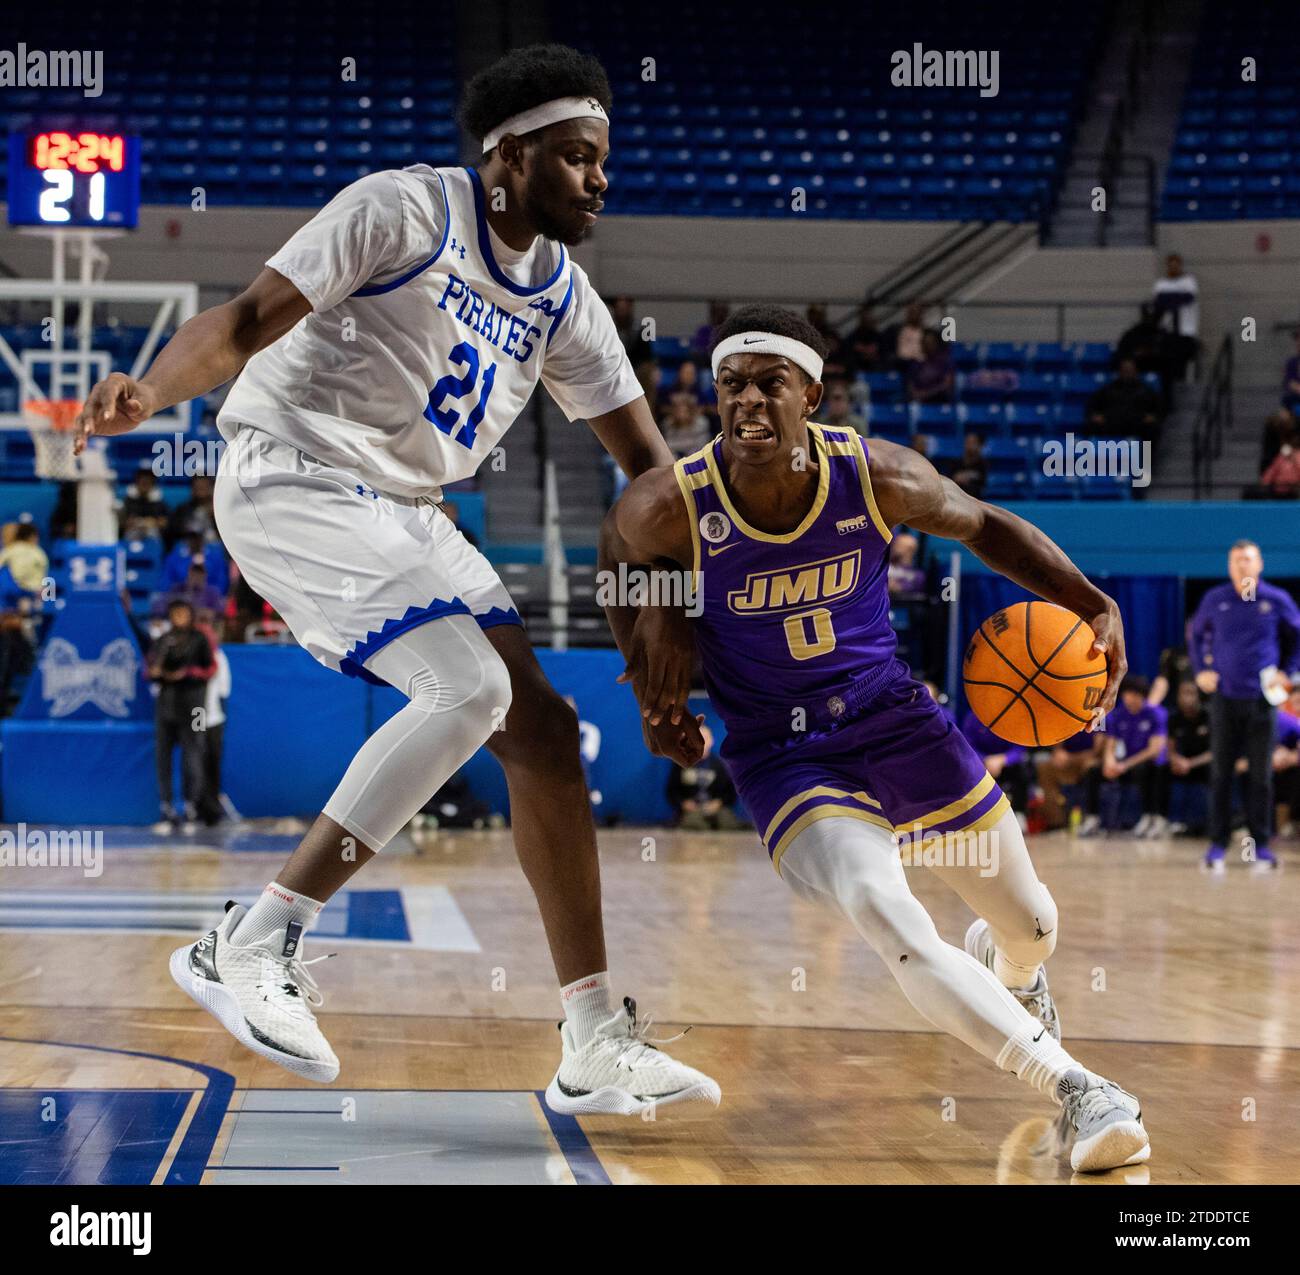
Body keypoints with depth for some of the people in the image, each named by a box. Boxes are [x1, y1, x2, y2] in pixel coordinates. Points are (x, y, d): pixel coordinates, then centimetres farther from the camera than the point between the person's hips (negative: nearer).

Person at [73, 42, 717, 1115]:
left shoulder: (563, 295, 11)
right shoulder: (406, 209, -10)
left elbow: (648, 461, 15)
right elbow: (252, 320, -16)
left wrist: (671, 606, 7)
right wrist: (149, 393, -35)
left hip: (404, 515, 8)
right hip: (295, 482, -8)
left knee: (542, 733, 1)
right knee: (470, 689, -26)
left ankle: (598, 1050, 7)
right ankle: (252, 945, -19)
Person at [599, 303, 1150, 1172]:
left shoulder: (878, 475, -15)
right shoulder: (670, 507, -19)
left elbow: (984, 526, 3)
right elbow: (620, 554, 6)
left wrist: (1093, 605, -8)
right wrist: (649, 671, -2)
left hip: (896, 720, 3)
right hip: (784, 758, -3)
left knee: (1030, 923, 16)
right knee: (900, 937, -28)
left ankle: (1013, 979, 56)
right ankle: (1083, 1093, -23)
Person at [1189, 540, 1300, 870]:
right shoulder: (1215, 600, 4)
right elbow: (1197, 634, 19)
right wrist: (1200, 669, 8)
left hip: (1261, 698, -1)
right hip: (1224, 697, 1)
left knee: (1261, 774, 2)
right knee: (1220, 772, 1)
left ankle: (1260, 843, 10)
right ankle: (1217, 843, 7)